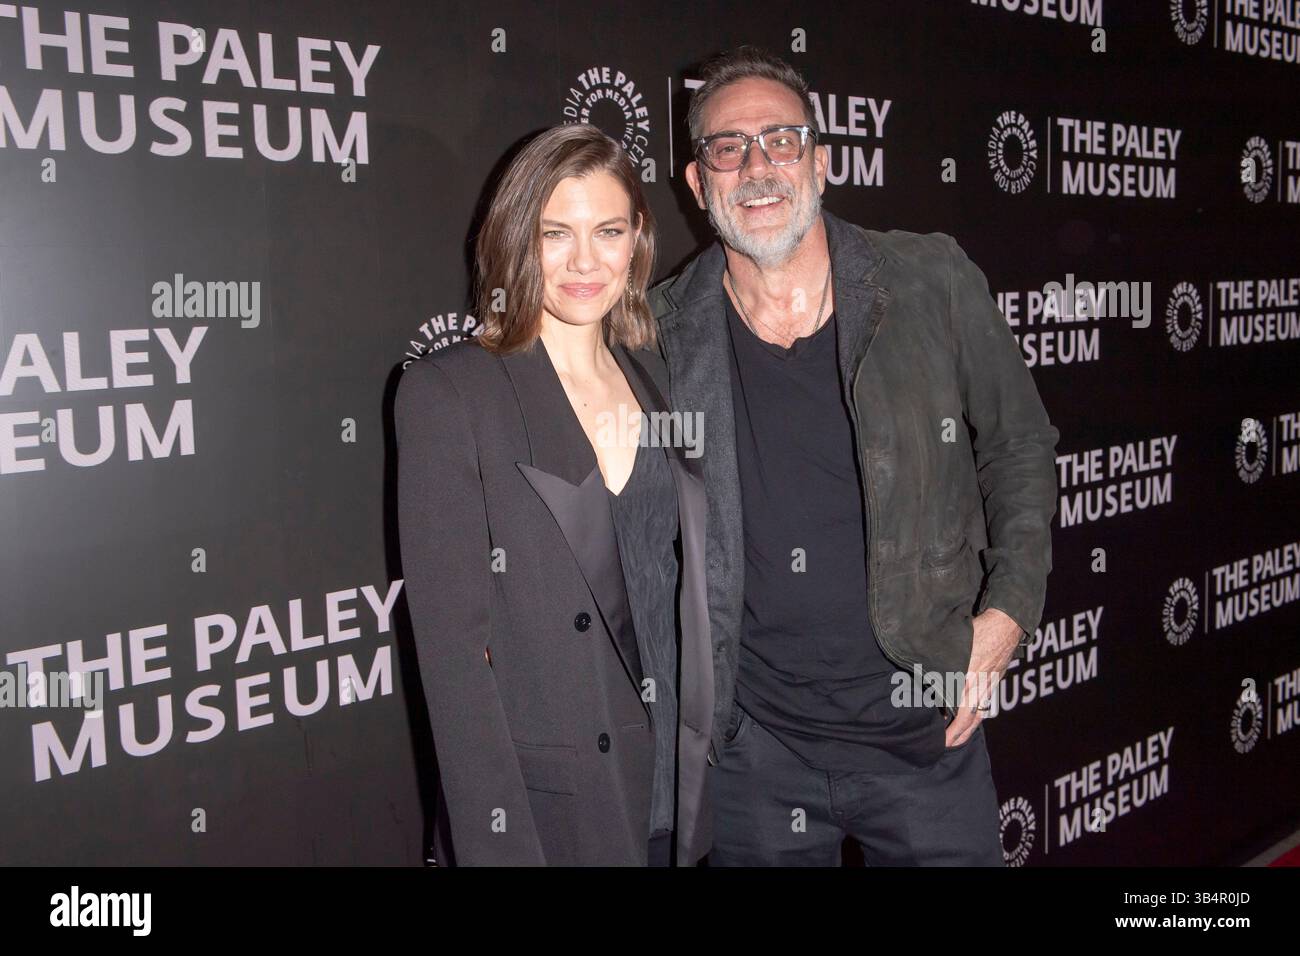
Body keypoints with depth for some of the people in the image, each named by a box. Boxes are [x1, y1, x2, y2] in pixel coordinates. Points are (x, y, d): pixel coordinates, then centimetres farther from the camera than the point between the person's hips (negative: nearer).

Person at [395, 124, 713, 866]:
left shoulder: (660, 381, 6)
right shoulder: (447, 393, -10)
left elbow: (688, 581, 11)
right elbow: (452, 638, -14)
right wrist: (498, 843, -17)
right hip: (541, 807, -5)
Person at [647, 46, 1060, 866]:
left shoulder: (934, 286, -4)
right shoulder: (663, 333, -3)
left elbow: (1019, 450, 6)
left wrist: (1009, 613, -2)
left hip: (927, 733, 0)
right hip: (751, 747, 0)